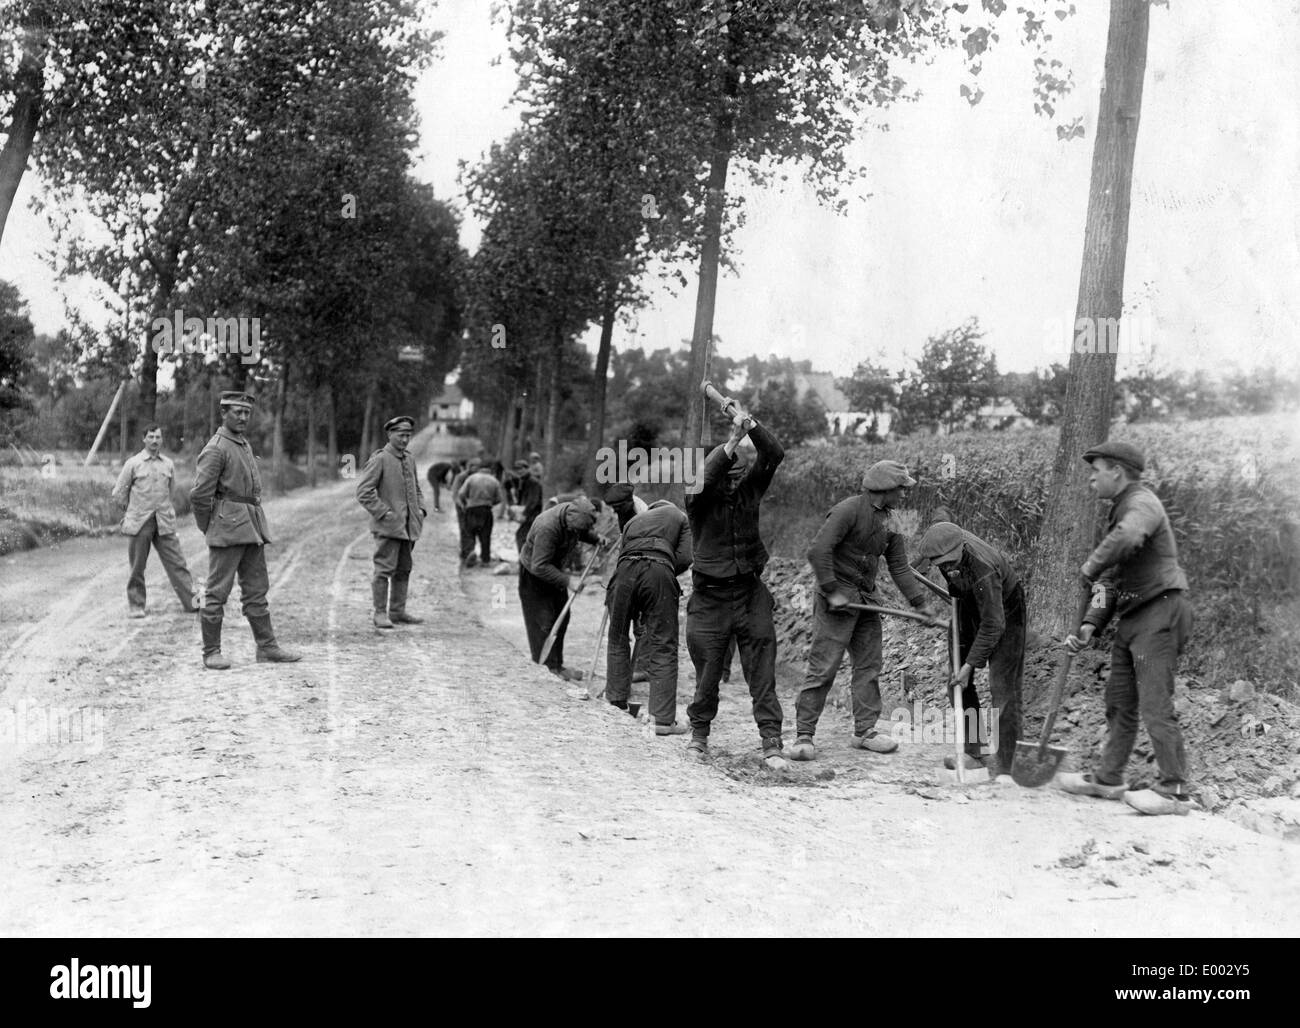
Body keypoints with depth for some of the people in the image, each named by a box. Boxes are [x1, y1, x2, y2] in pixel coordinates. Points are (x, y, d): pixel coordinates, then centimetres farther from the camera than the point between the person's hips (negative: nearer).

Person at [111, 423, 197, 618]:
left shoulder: (169, 464, 8)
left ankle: (191, 602, -1)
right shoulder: (133, 463, 1)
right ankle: (135, 605, 14)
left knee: (177, 563, -2)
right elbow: (118, 494, 7)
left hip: (164, 522, 2)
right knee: (137, 566, 3)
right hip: (140, 523, -2)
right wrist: (130, 512, 13)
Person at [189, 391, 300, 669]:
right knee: (217, 592, -2)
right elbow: (199, 495, -16)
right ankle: (211, 652, 3)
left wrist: (255, 523, 18)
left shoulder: (246, 445, 16)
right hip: (227, 529, -9)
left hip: (252, 527, 9)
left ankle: (267, 647, 15)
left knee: (257, 591, 11)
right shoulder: (216, 449, -12)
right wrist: (208, 529, -5)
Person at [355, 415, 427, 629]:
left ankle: (398, 611, 18)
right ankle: (380, 613, -2)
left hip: (408, 527, 7)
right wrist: (384, 513, -16)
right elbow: (363, 492, -13)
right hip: (387, 525, -7)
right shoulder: (379, 459, -8)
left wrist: (421, 509, 9)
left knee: (403, 570, 10)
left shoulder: (410, 460, 14)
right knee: (385, 569, -7)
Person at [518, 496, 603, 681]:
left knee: (561, 617, 9)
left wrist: (595, 539, -2)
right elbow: (539, 566, -36)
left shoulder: (574, 515, -15)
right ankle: (554, 666, 3)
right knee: (544, 620, -6)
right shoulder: (547, 528, -39)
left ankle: (556, 663, 19)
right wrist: (567, 581, -36)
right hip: (534, 573, -8)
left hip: (554, 567, 8)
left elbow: (582, 532, 13)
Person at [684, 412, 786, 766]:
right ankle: (699, 733, 26)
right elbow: (702, 480, -30)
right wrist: (732, 444, -38)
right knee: (707, 671, 5)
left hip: (750, 591, 2)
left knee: (762, 671, -3)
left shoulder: (750, 487, 2)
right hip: (710, 595, -2)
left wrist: (751, 426, -26)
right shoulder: (701, 497, -7)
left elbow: (775, 455, -10)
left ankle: (771, 740, -2)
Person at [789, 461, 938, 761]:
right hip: (838, 599, -8)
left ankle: (865, 731, 20)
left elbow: (899, 567, 14)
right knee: (823, 667, -8)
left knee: (870, 664, 10)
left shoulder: (887, 522, 12)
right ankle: (804, 735, -4)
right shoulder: (848, 510, -15)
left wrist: (919, 602, 7)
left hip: (866, 600, 8)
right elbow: (818, 551, -22)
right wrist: (831, 591, -21)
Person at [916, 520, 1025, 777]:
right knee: (957, 681, 5)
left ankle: (1004, 763, -11)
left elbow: (993, 624, -34)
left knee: (1003, 686, -14)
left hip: (1004, 610, -8)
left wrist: (969, 665, -32)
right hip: (970, 605, 8)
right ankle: (973, 751, 12)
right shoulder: (947, 539, -20)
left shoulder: (983, 568, -39)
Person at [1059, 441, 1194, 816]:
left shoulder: (1141, 503, -11)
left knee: (1155, 705, -10)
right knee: (1119, 700, 14)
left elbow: (1127, 539, -36)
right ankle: (1107, 778, 23)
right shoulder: (1121, 511, 21)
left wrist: (1090, 566, -19)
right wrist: (1090, 625, 8)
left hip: (1159, 615, -10)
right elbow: (1110, 580, 19)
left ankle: (1174, 791, -7)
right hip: (1132, 617, 10)